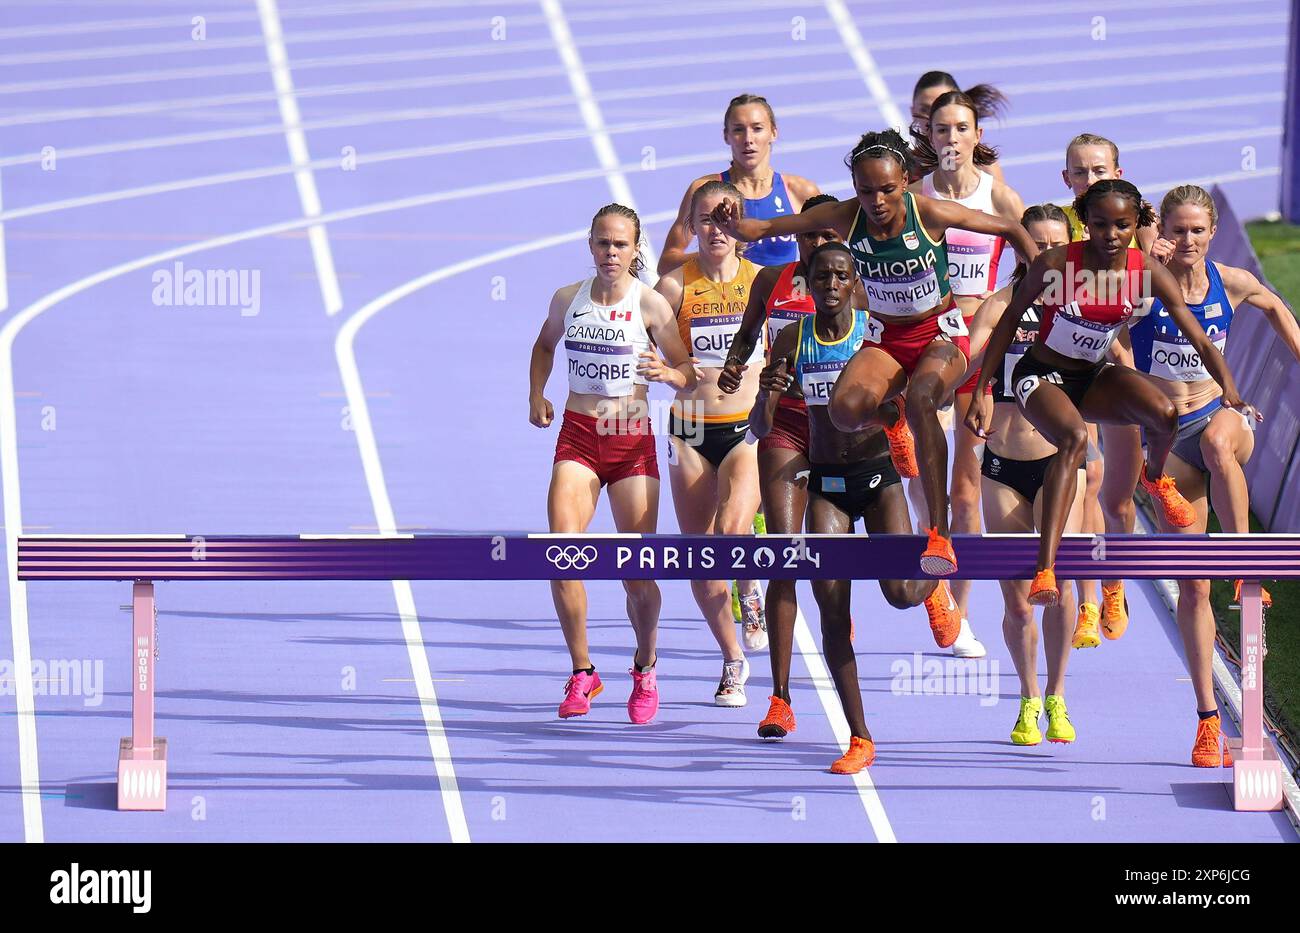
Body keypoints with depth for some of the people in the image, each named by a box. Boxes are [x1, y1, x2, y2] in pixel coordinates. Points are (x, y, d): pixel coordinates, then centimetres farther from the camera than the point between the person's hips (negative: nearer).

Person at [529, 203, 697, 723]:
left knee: (637, 573, -1)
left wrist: (668, 373, -23)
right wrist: (536, 397, 10)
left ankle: (645, 668, 26)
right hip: (577, 437, 2)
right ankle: (581, 672, -2)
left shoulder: (649, 304, -5)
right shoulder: (568, 299, 3)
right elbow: (545, 345, 25)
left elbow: (689, 375, -1)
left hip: (633, 440, -2)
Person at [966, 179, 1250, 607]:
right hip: (1042, 377, -3)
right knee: (1074, 438, -36)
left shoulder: (1149, 272, -12)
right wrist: (981, 392, -6)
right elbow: (1009, 320, -7)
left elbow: (1199, 339, -11)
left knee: (1164, 412, -26)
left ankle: (1156, 479, 14)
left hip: (1095, 377, 3)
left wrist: (1229, 390, -27)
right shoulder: (1056, 263, -20)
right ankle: (1045, 571, -45)